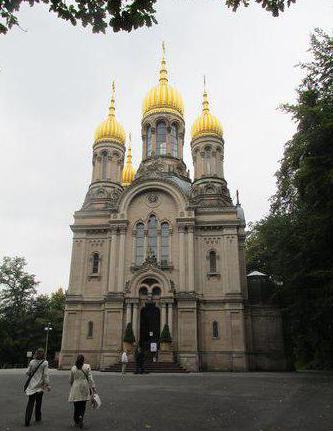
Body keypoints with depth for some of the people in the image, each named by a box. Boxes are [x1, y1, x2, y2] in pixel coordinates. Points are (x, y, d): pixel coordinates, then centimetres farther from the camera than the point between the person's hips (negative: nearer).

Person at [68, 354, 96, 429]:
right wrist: (93, 387, -4)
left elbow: (71, 380, 9)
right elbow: (90, 378, -8)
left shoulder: (73, 368, -1)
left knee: (77, 406, 10)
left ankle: (77, 421, 8)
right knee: (83, 406, 13)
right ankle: (81, 417, -3)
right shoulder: (87, 367, -5)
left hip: (76, 389, 1)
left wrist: (72, 386, 28)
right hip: (85, 388, 0)